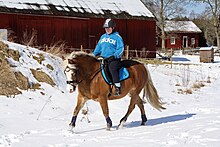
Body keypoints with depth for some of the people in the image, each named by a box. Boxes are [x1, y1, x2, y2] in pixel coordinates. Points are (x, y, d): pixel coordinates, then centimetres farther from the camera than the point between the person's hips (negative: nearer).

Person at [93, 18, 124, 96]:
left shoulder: (117, 37, 1)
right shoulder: (103, 37, 20)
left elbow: (120, 49, -6)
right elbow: (98, 47, 25)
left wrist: (114, 56, -19)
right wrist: (93, 55, 11)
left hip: (114, 58, -7)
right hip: (103, 58, 7)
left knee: (112, 68, -34)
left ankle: (118, 87, -34)